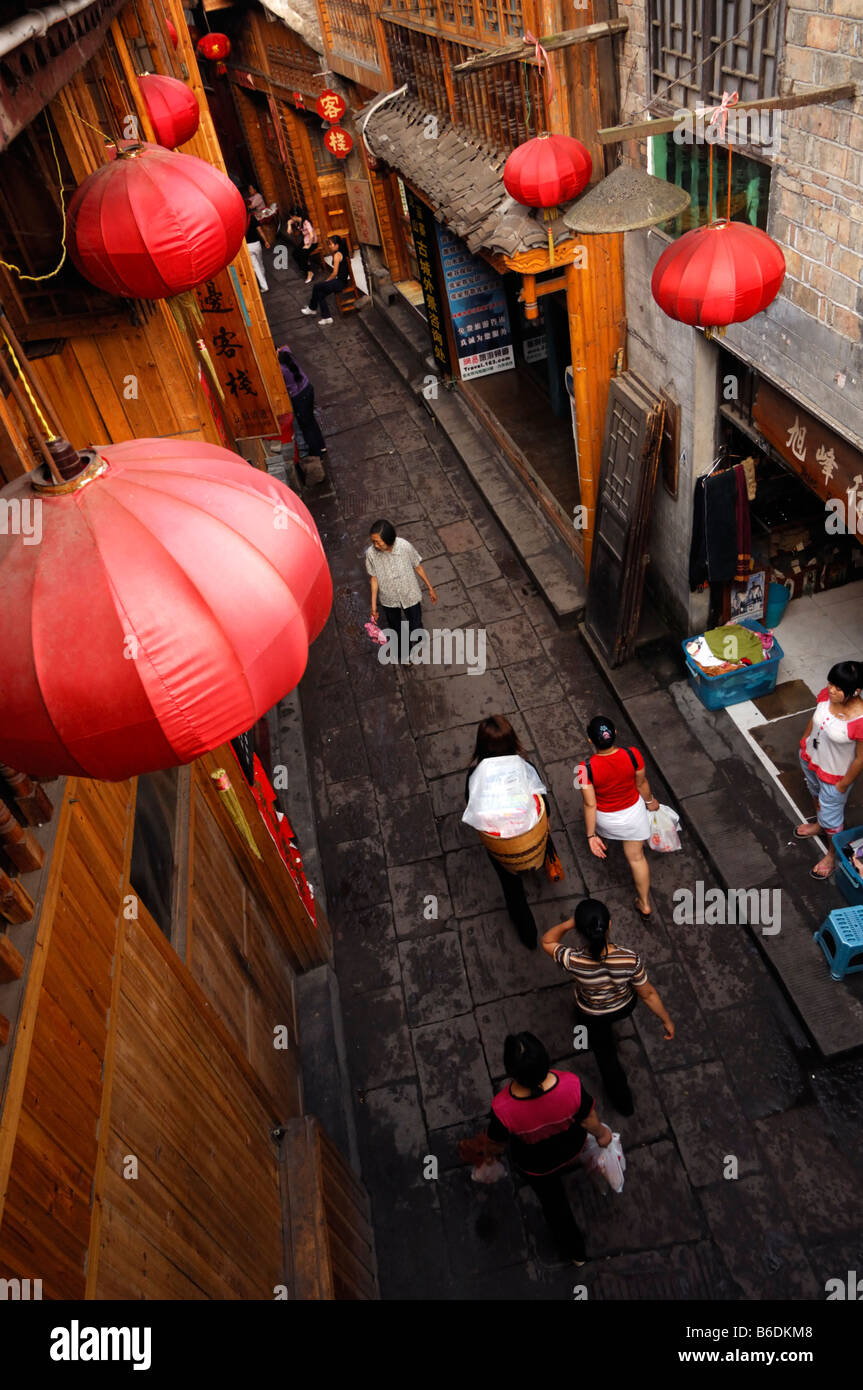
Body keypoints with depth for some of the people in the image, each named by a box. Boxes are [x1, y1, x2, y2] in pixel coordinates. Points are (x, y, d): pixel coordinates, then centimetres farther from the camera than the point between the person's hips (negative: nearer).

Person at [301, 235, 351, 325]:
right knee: (320, 293, 7)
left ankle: (312, 308, 14)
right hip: (340, 280, 10)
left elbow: (335, 273, -18)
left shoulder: (337, 255, -17)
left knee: (317, 286, -4)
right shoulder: (340, 253, 13)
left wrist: (326, 280, -7)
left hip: (341, 282, -10)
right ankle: (326, 317, 12)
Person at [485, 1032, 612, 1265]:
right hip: (573, 1150, 2)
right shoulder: (570, 1085, -39)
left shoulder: (503, 1108, -42)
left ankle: (574, 1250, 55)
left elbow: (497, 1140, -18)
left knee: (553, 1201, 31)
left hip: (536, 1167, -2)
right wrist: (601, 1134, 6)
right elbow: (589, 1119, -17)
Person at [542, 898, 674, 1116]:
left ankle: (623, 1103, 49)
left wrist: (568, 923, -34)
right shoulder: (631, 960, -38)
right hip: (625, 1006, 1)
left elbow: (547, 941, -19)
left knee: (605, 1055, 28)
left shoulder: (574, 961, -41)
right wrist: (666, 1020, -2)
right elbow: (648, 994, -20)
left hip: (593, 1015, -1)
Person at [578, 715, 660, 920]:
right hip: (633, 812, 1)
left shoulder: (586, 768, -35)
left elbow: (590, 805, -24)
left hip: (606, 819, -1)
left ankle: (601, 847, 70)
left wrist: (591, 836, -10)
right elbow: (641, 784, -10)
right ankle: (644, 903, 34)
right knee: (636, 857, 21)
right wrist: (650, 801, 12)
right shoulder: (633, 755, -29)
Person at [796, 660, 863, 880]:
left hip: (834, 774, -6)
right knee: (816, 794, 34)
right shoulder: (826, 695, -22)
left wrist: (843, 785, -12)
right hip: (810, 758, 6)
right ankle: (819, 825, 65)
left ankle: (833, 855, 47)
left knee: (831, 817, 18)